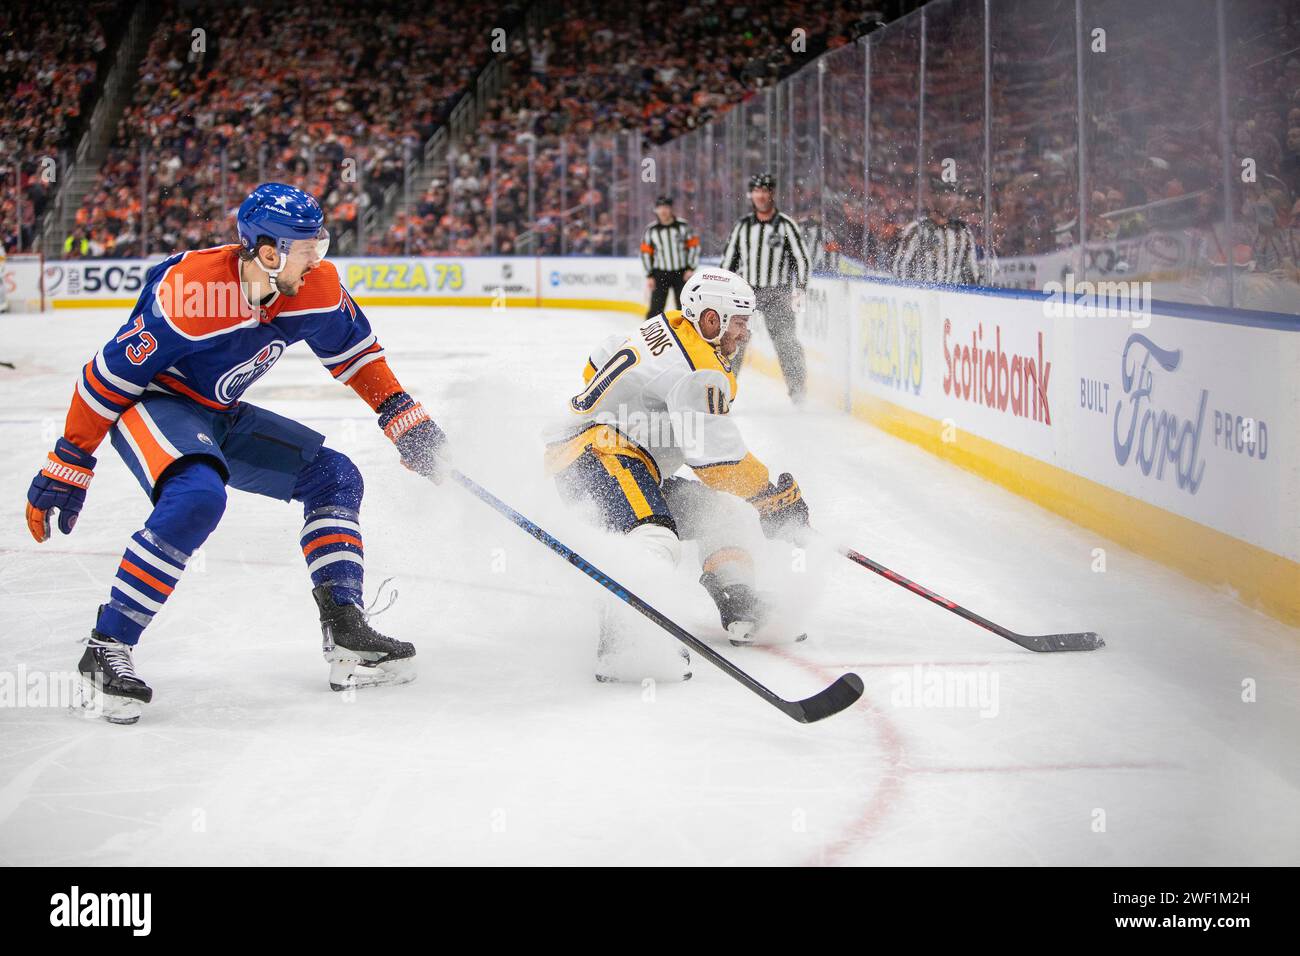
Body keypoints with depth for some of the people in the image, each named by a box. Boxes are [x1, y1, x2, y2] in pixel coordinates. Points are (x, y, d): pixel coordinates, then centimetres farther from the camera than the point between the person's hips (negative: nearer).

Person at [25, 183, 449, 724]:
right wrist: (67, 469, -16)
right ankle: (105, 653, -30)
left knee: (333, 477, 2)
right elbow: (107, 380, -22)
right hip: (150, 406, -8)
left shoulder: (314, 286, -11)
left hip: (220, 417, 8)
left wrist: (406, 420, 7)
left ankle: (347, 636, 1)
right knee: (197, 497, -35)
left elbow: (353, 353, 10)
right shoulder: (187, 293, -30)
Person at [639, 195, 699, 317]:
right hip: (660, 274, 0)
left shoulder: (682, 226, -4)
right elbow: (646, 253, 2)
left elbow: (694, 246, 1)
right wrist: (649, 276, -1)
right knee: (656, 308, -4)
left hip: (681, 273, 0)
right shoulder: (651, 230, -2)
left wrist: (691, 268, -4)